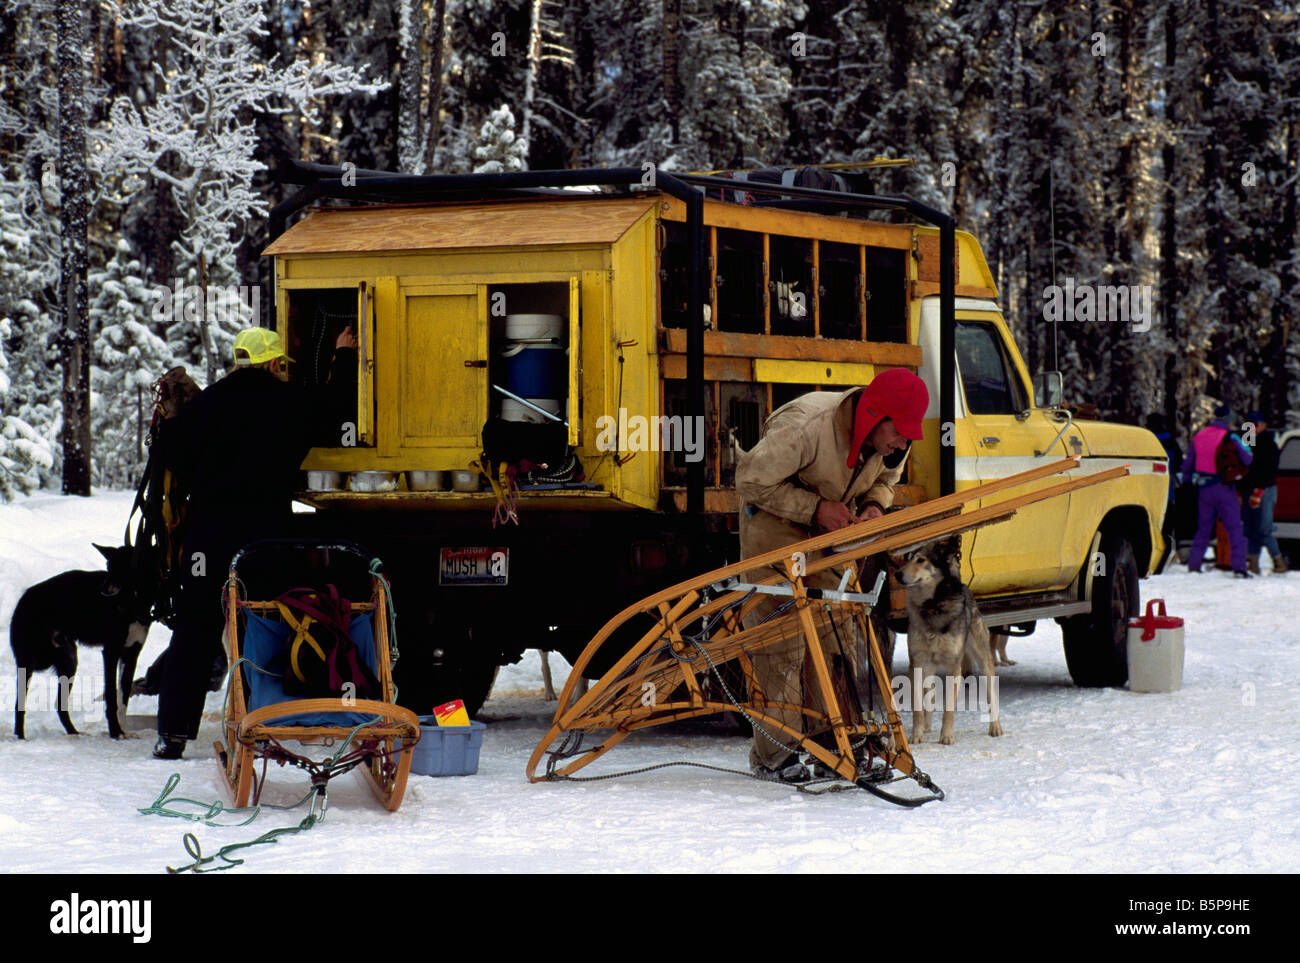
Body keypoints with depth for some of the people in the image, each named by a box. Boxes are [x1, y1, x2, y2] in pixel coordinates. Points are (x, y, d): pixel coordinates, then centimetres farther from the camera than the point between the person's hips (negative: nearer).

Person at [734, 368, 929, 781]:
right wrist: (814, 508, -28)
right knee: (779, 635, -8)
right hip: (775, 523, -6)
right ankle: (773, 754, -3)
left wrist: (873, 505, -14)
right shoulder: (807, 426, -34)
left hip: (829, 530, 6)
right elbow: (751, 479, -26)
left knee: (837, 635, 2)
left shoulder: (893, 443, -13)